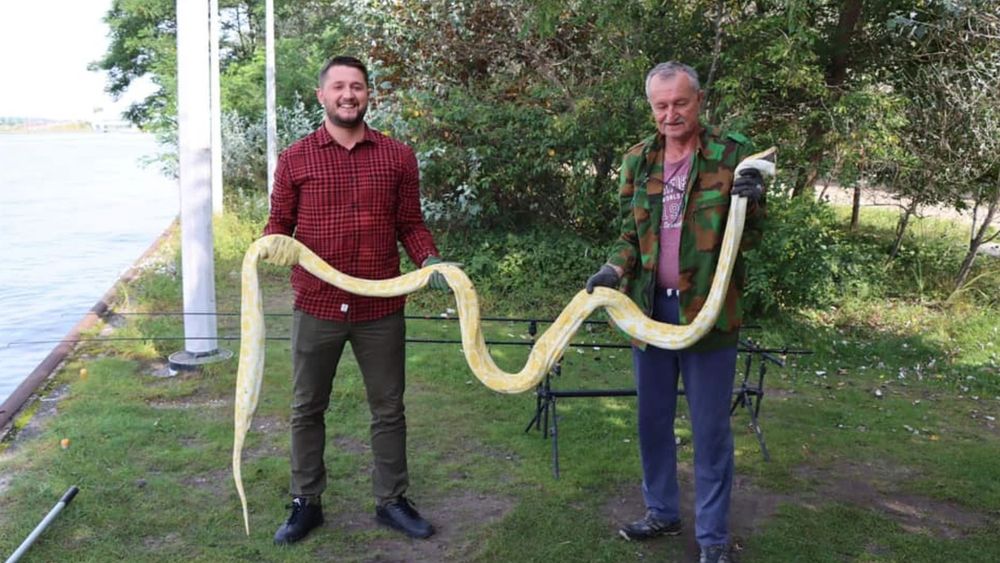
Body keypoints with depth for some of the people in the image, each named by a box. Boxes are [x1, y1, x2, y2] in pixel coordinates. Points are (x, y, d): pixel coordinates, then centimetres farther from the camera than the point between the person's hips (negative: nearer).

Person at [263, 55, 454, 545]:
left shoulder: (398, 157, 2)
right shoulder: (295, 159, 0)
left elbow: (410, 224, 6)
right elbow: (279, 222, 5)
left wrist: (430, 260, -11)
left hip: (381, 308, 1)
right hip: (317, 306, 0)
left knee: (388, 408, 12)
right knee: (307, 409, 12)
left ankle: (392, 501, 28)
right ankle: (306, 503, 28)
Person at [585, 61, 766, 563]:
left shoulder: (733, 154, -6)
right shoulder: (637, 160, 4)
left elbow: (748, 239, -3)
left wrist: (751, 202, -24)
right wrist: (615, 268, -8)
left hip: (707, 310, -4)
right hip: (649, 307, 4)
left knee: (710, 427, 6)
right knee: (652, 419, 15)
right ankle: (662, 513, 35)